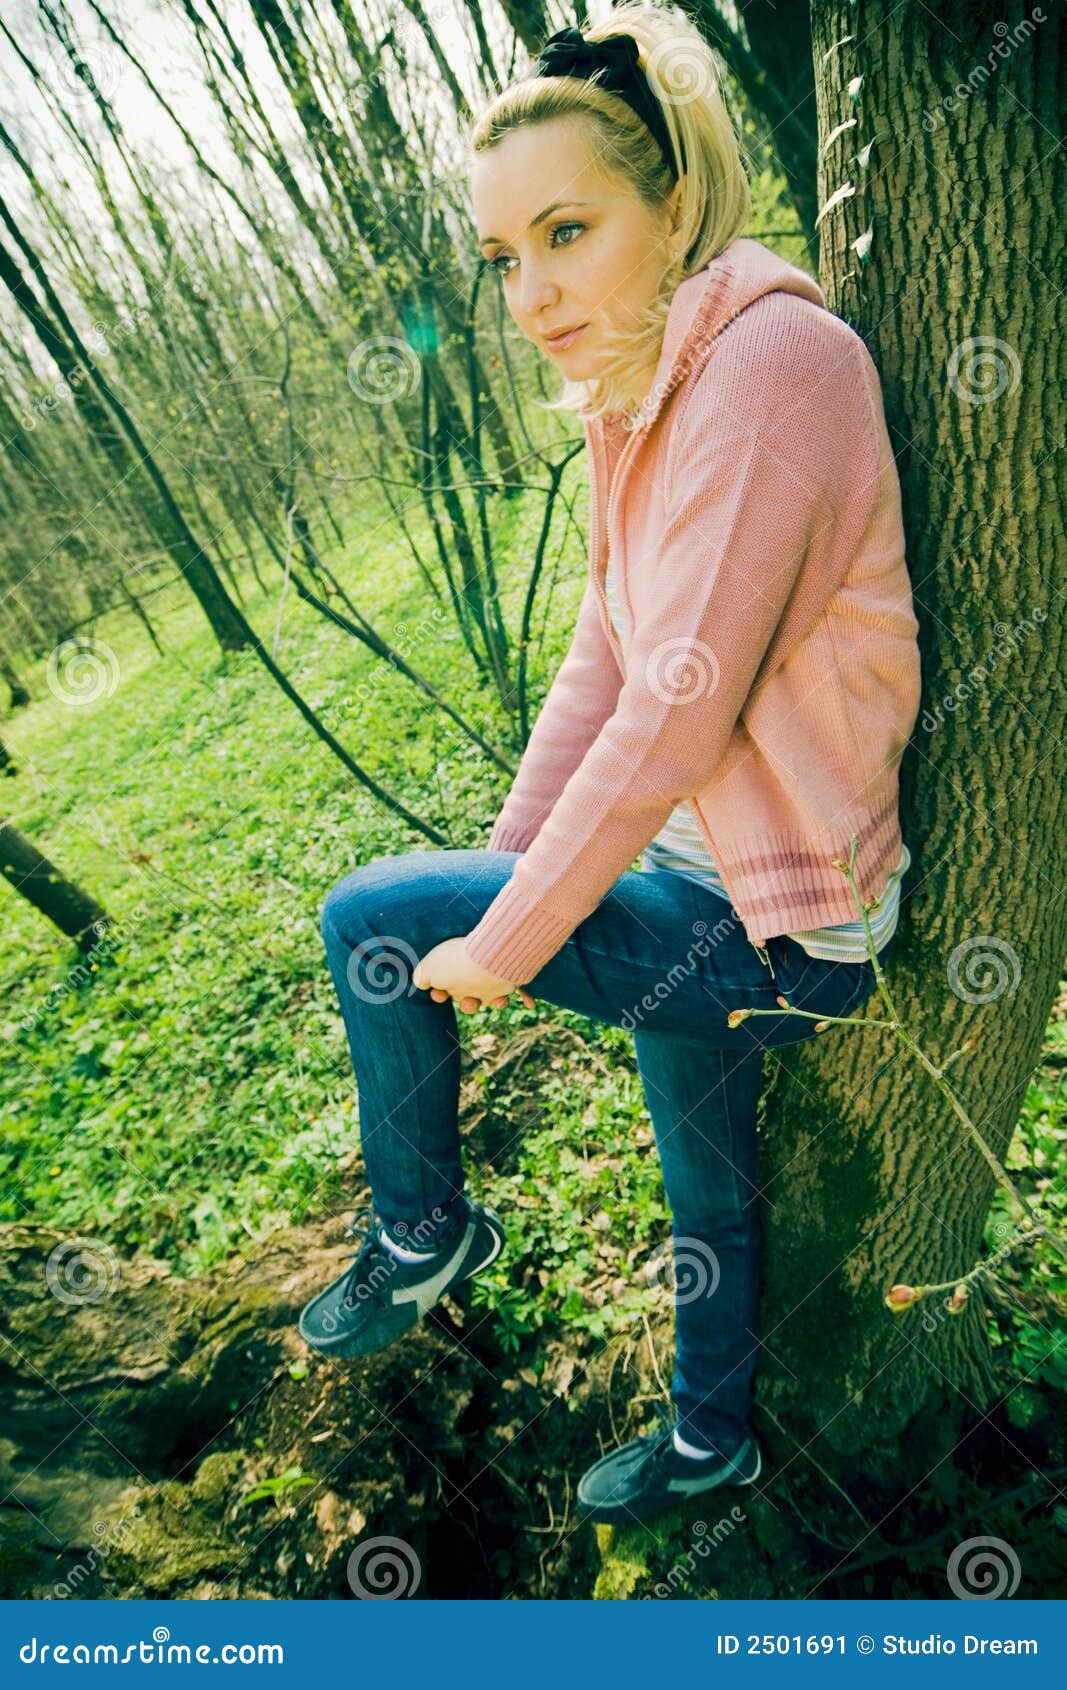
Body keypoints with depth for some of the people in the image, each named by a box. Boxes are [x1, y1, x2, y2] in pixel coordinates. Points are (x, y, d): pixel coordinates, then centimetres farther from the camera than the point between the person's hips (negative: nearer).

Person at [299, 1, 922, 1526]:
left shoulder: (769, 360, -21)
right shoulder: (639, 395, 7)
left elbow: (678, 716, -25)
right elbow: (603, 669, 8)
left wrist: (501, 944, -15)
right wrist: (501, 878, 5)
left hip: (776, 918, -8)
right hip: (711, 881, 9)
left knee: (368, 919, -5)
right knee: (708, 1184, 26)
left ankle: (421, 1233, 20)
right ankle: (712, 1441, 54)